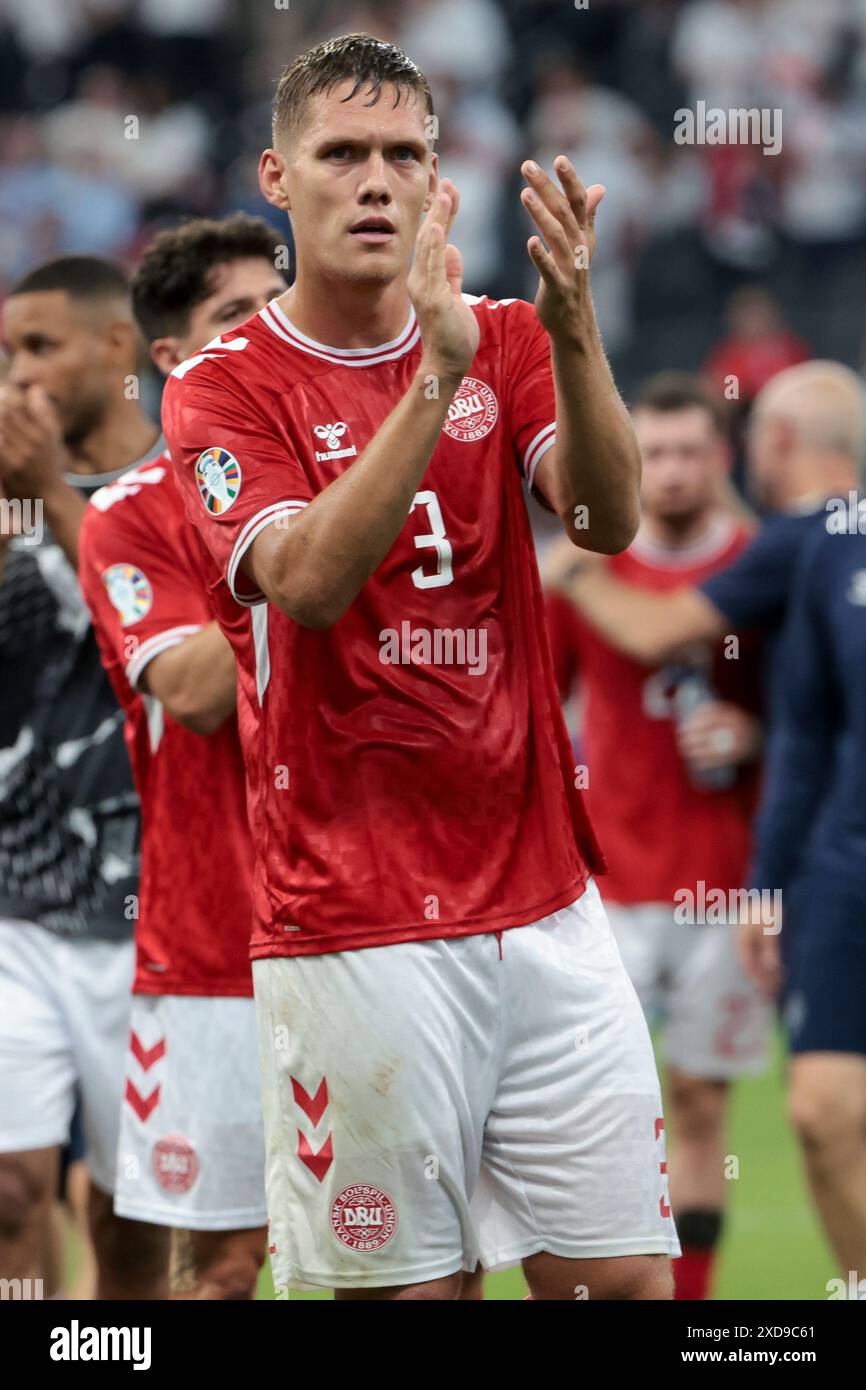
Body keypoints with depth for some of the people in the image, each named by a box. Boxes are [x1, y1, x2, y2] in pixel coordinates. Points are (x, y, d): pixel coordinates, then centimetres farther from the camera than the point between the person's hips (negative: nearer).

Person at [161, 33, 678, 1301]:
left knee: (622, 1276, 0)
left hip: (544, 899, 4)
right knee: (405, 1283, -3)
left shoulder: (505, 343, 11)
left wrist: (571, 330, -25)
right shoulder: (224, 387, 0)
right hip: (353, 926, -3)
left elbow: (607, 519, -7)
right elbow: (307, 579, -18)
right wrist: (437, 375, -28)